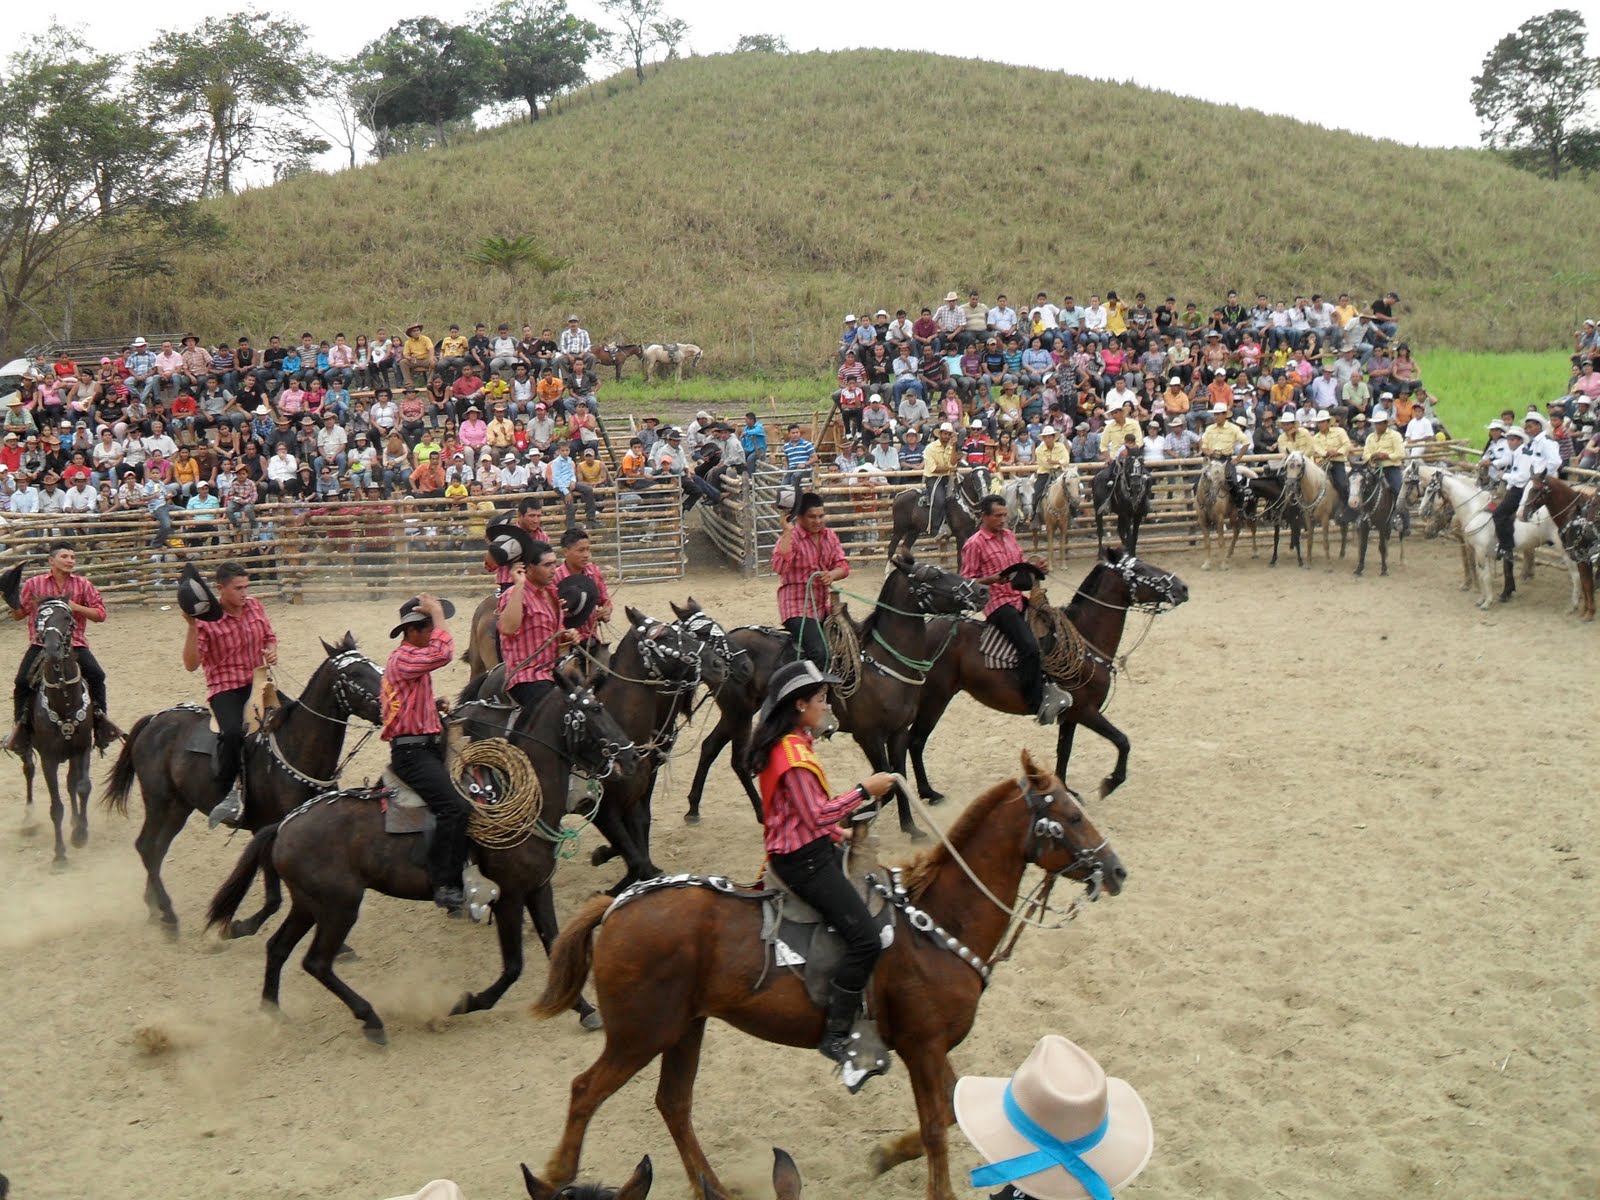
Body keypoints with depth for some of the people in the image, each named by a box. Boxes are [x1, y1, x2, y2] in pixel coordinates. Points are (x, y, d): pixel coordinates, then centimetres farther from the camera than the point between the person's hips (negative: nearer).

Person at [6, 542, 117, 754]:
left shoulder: (83, 585, 4)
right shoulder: (34, 584, 3)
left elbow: (100, 613, 1)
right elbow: (18, 615, 11)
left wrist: (75, 606, -12)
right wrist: (12, 602, -10)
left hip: (74, 643, 0)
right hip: (41, 643, 0)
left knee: (96, 675, -22)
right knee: (22, 680, -17)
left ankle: (100, 715, -6)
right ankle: (22, 724, 2)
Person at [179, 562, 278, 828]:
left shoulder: (255, 606, 5)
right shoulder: (206, 620, -11)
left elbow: (270, 637, 21)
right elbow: (191, 664, -16)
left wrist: (272, 652, -2)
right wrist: (192, 626, -26)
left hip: (257, 682, 6)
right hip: (225, 688, -6)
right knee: (233, 732, -32)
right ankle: (227, 795, -22)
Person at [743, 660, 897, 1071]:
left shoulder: (789, 744, 12)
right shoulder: (793, 753, -20)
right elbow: (815, 817, -23)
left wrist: (835, 832, 15)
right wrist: (864, 790, -17)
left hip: (808, 849, 11)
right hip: (803, 859, -11)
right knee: (865, 937, -17)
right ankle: (836, 1035, -12)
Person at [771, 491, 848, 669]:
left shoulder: (829, 535, 8)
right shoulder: (791, 537, -10)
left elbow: (843, 565, 7)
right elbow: (779, 567, -27)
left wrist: (832, 575, -17)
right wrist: (787, 532, -27)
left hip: (824, 604, 7)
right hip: (799, 606, -7)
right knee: (819, 652, -24)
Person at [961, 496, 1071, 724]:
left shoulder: (1009, 535, 14)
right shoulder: (974, 544, -7)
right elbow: (967, 581, -7)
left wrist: (1033, 565, 3)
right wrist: (993, 579, -23)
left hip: (1019, 597, 8)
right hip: (998, 603, -8)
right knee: (1029, 647, -24)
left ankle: (1048, 683, 3)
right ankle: (1037, 704, -18)